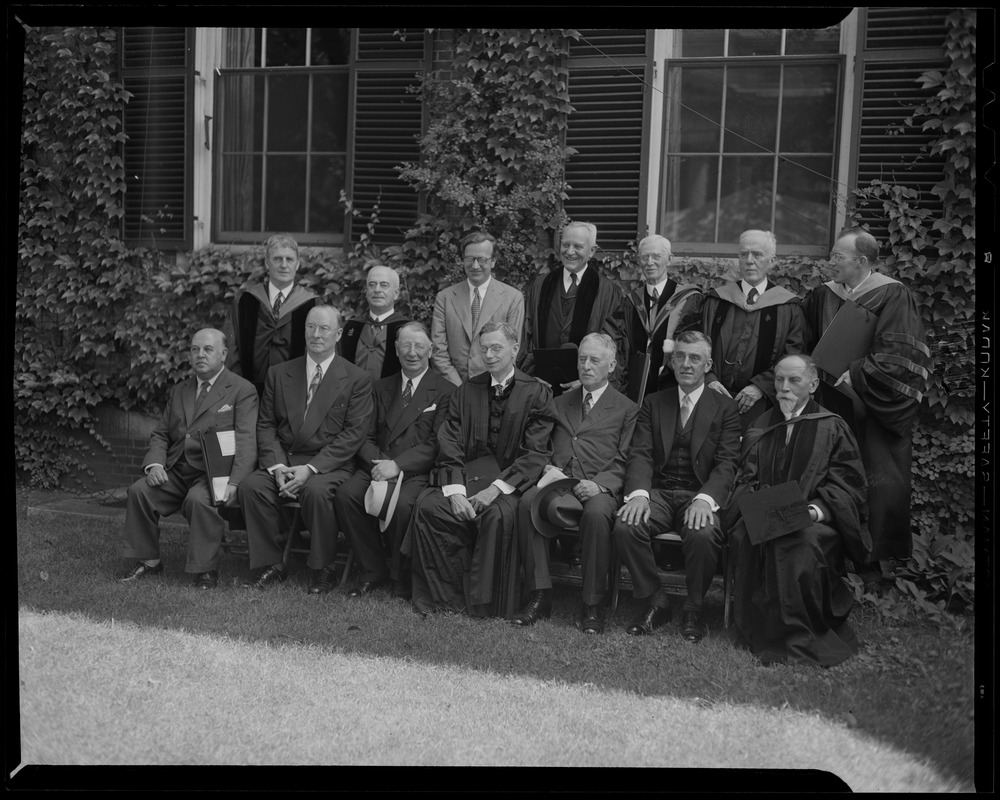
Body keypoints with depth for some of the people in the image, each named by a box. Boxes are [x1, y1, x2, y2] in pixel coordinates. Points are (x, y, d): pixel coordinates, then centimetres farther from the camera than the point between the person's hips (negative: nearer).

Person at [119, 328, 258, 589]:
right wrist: (155, 464, -5)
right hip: (176, 471, 6)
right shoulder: (178, 392, 20)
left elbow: (246, 441, -10)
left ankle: (206, 569, -16)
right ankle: (149, 561, 0)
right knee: (139, 490, -17)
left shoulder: (242, 390, 1)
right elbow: (160, 434, 18)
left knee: (198, 499, -33)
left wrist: (233, 483, -24)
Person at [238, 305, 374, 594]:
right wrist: (277, 466, -9)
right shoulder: (279, 374, 13)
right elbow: (266, 425, 10)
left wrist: (311, 468, -17)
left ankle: (323, 569, -13)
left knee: (316, 490, -34)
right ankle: (269, 564, -8)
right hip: (283, 460, 4)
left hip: (330, 465, -3)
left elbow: (353, 434, -7)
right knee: (251, 486, -24)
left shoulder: (357, 380, 1)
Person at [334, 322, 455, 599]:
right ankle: (372, 570, -6)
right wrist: (377, 463, -9)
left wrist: (397, 465, -18)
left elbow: (436, 444, -7)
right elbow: (367, 437, 13)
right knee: (345, 495, -23)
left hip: (418, 472, -4)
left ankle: (403, 577, -10)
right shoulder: (382, 387, 20)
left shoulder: (444, 391, 3)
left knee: (401, 503, -34)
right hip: (378, 466, 5)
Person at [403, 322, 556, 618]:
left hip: (512, 480, -3)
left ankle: (486, 602, -15)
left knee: (499, 514, -34)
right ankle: (445, 593, -9)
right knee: (427, 505, -22)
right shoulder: (465, 391, 14)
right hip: (468, 474, 3)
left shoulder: (536, 393, 3)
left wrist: (498, 486, -18)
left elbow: (536, 453, -6)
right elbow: (449, 446, 4)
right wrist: (455, 490, -13)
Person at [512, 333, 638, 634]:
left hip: (601, 487, -3)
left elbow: (624, 461, 2)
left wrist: (599, 484, -16)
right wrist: (547, 469, -1)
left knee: (596, 513, -37)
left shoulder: (627, 409, 12)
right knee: (527, 502, -29)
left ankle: (593, 605, -23)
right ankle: (540, 595, -21)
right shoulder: (559, 403, 25)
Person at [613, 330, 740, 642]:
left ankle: (693, 608, -6)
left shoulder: (725, 408, 8)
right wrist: (639, 493, -18)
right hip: (657, 492, 2)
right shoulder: (653, 403, 15)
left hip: (700, 495, -2)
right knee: (625, 526, -28)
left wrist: (704, 498, -23)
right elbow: (640, 453, 3)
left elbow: (726, 463, -3)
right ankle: (655, 601, -5)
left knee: (704, 535, -34)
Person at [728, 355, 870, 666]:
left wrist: (815, 510, -18)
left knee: (805, 541, -35)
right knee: (743, 537, -30)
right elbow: (747, 478, 13)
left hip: (814, 521, -2)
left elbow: (846, 486, 0)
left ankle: (799, 638, -20)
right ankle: (765, 633, -18)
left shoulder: (832, 428, 7)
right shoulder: (761, 426, 18)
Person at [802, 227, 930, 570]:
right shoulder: (822, 297, 7)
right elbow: (807, 348, 12)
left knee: (880, 487, 1)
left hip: (877, 409, -4)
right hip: (832, 406, 4)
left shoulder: (892, 297, -8)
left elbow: (900, 357, -14)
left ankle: (879, 555, 14)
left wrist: (855, 374, -19)